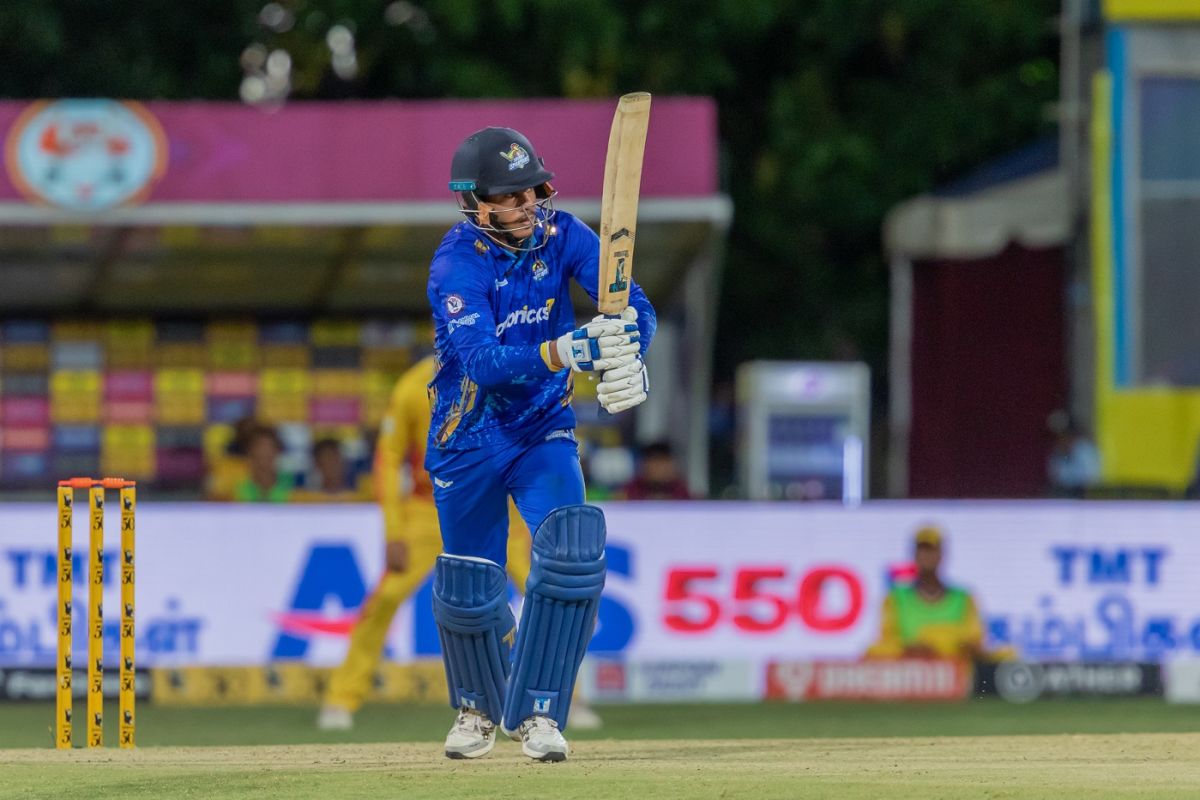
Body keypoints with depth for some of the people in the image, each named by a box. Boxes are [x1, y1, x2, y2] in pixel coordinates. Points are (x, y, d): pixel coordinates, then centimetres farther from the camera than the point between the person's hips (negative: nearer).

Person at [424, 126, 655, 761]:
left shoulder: (560, 235, -10)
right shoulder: (456, 265, -22)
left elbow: (633, 305, -19)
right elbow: (483, 362, -36)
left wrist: (627, 361, -41)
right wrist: (561, 353, -53)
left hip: (544, 429, 2)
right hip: (470, 440, -2)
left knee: (573, 552, -22)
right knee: (468, 595, 5)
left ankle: (536, 711, -10)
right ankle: (478, 707, 36)